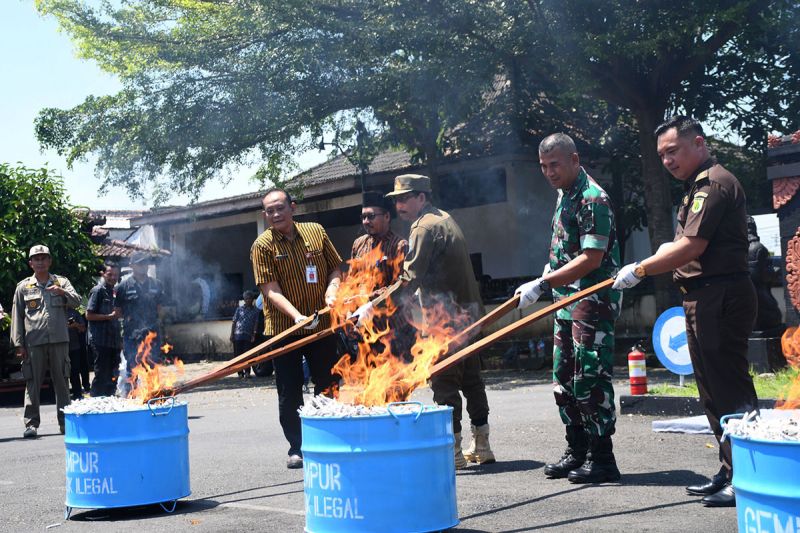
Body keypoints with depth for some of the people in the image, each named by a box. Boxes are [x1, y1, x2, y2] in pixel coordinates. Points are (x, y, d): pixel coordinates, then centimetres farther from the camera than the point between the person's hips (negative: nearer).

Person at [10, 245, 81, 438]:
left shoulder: (61, 282, 11)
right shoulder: (23, 287, 9)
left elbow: (77, 301, -1)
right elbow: (17, 316, 7)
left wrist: (63, 292, -20)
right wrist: (18, 344, 0)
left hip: (59, 340, 1)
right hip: (33, 342, -1)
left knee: (61, 382, 4)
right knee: (32, 383, -1)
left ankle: (65, 422, 10)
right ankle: (31, 423, 3)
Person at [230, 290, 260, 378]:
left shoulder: (255, 310, 8)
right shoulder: (239, 309, 9)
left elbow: (256, 323, 2)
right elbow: (234, 322, 9)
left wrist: (254, 335, -8)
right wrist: (232, 334, 2)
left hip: (248, 336, -1)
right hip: (238, 335, 1)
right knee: (238, 354, 2)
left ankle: (247, 372, 1)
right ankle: (240, 372, 8)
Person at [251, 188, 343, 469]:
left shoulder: (316, 232, 3)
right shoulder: (263, 245, -7)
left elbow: (336, 267, 12)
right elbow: (271, 290, -14)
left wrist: (332, 287, -10)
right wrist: (296, 316, -28)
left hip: (322, 325, 3)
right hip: (284, 328, -2)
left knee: (328, 387, 9)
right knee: (289, 393, 3)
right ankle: (296, 447, 15)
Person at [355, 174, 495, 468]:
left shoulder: (425, 227, -13)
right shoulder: (445, 219, 17)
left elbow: (410, 280, -20)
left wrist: (374, 306, -18)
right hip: (468, 311, 10)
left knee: (444, 382, -4)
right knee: (471, 379, 13)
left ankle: (452, 450, -1)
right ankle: (481, 447, 20)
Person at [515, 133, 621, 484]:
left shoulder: (593, 199, -15)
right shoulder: (565, 196, 15)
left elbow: (591, 259, -23)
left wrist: (543, 284, -25)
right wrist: (551, 269, 12)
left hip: (593, 300, -10)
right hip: (568, 300, 10)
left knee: (589, 379, -7)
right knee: (564, 380, 13)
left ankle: (602, 459, 1)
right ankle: (576, 452, 23)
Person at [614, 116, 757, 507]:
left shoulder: (714, 183, -13)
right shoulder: (698, 185, 20)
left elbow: (693, 246, -20)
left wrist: (640, 270, -12)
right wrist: (668, 251, 5)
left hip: (719, 297, -11)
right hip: (706, 298, 11)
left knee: (729, 390, -8)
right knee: (714, 391, 15)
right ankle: (731, 472, 23)